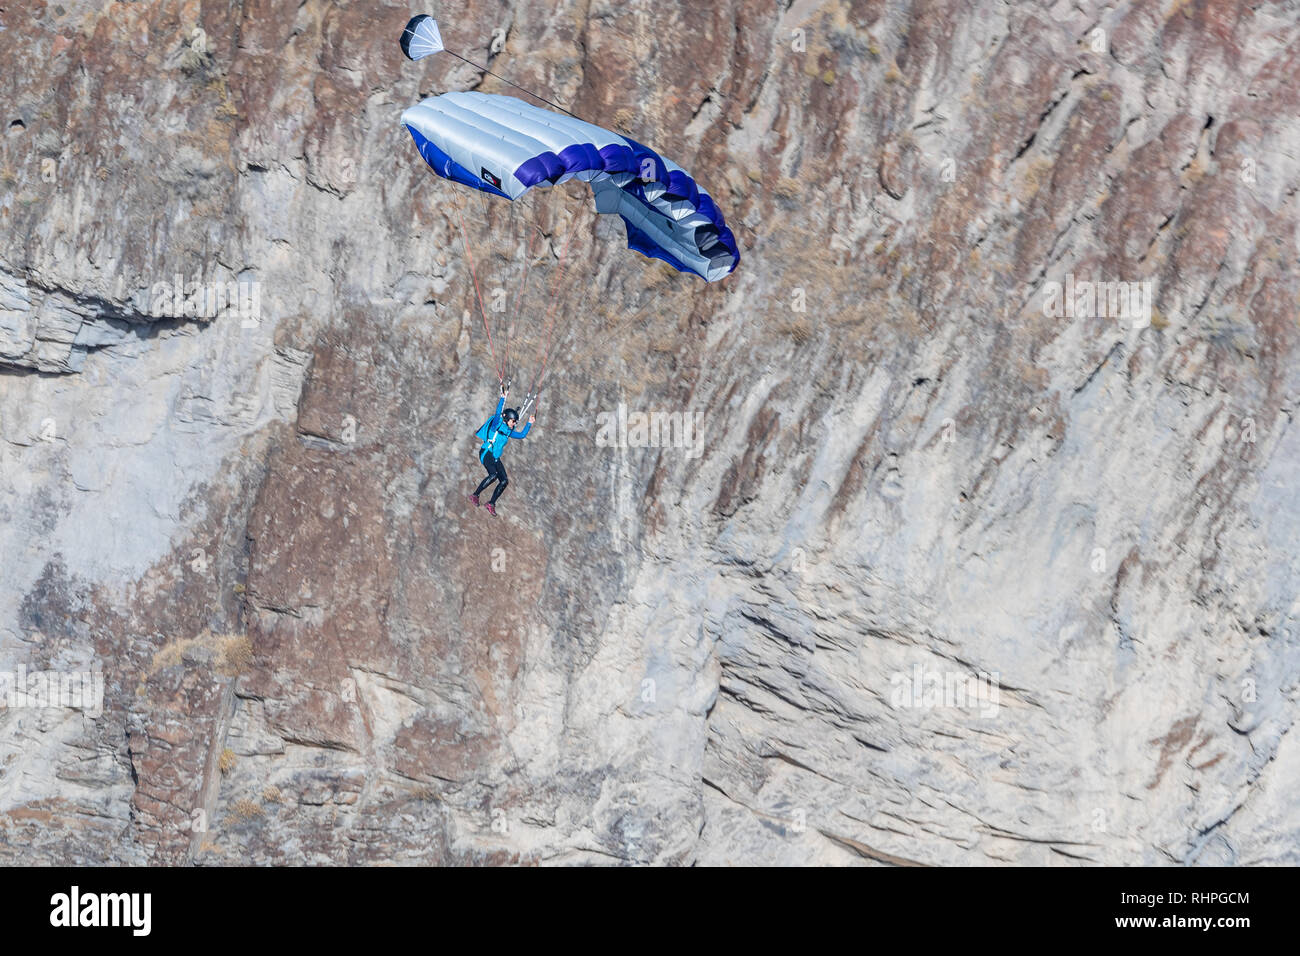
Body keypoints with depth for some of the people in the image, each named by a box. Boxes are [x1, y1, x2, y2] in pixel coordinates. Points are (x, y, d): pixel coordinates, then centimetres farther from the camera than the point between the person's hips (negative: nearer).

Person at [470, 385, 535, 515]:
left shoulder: (508, 431, 16)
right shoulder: (497, 425, -5)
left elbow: (522, 435, 26)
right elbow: (498, 413, -23)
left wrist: (529, 423, 20)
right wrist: (503, 398, -28)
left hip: (495, 458, 8)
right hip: (486, 454, -8)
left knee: (504, 481, -5)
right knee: (493, 475, -31)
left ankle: (491, 504, 3)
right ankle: (475, 495, -20)